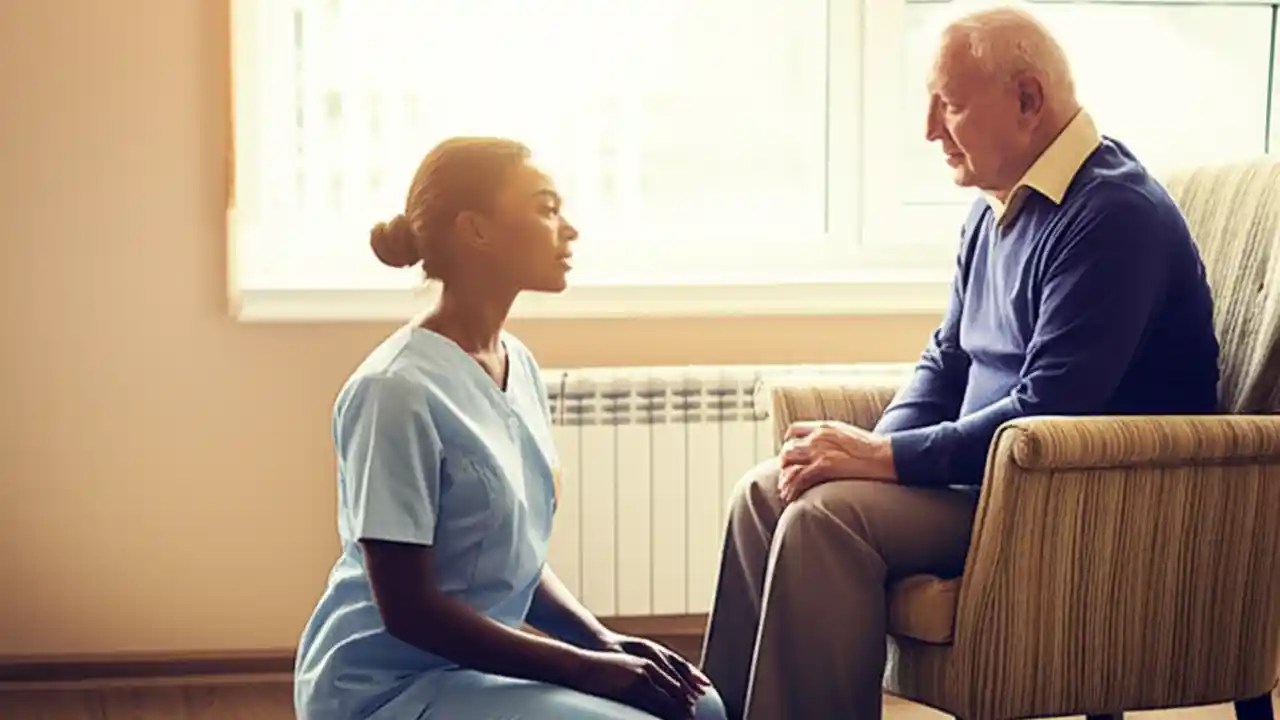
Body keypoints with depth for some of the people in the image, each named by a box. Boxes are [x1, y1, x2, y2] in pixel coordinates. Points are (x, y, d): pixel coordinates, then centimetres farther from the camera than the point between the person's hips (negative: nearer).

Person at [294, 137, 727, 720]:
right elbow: (408, 609, -20)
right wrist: (585, 668, -19)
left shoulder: (519, 365, 6)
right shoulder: (399, 390, -19)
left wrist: (605, 643, -3)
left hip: (481, 658, 8)